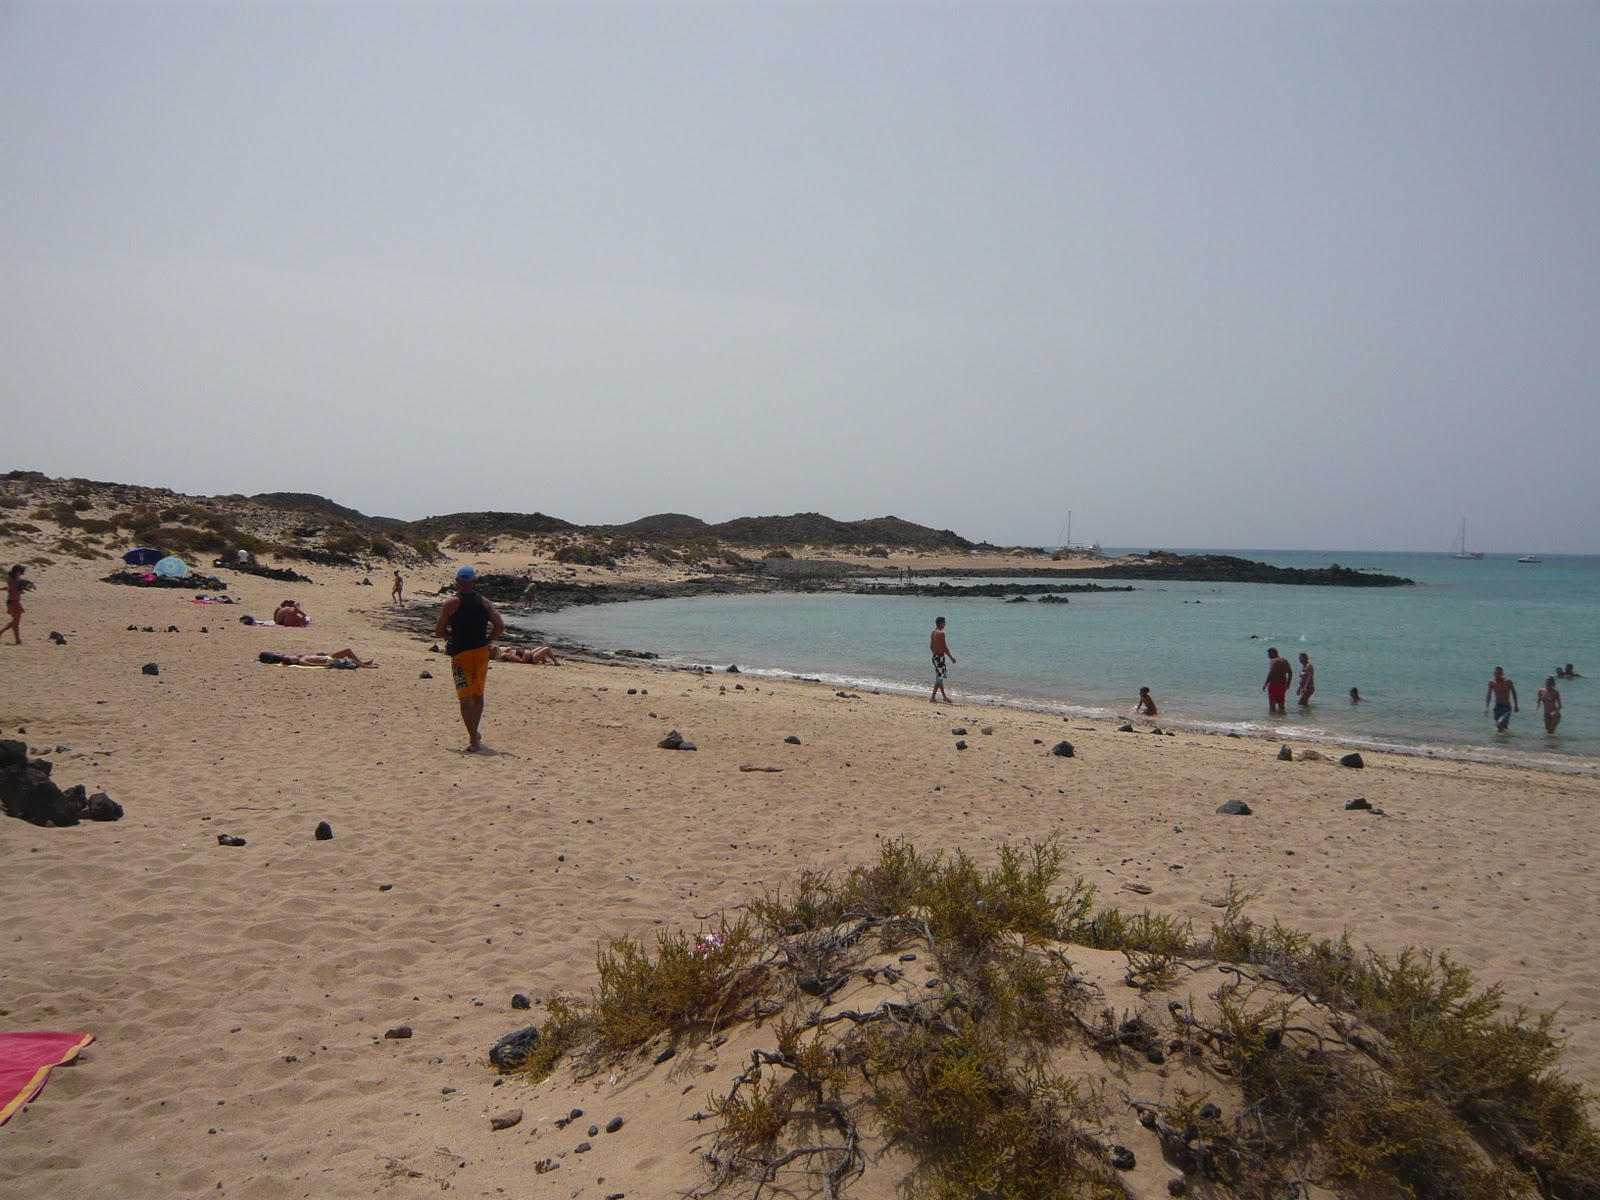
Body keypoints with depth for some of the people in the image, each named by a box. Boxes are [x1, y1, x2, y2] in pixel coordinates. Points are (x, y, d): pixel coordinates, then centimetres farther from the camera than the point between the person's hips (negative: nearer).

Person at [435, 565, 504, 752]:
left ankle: (474, 740, -11)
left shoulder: (451, 603, -4)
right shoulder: (485, 603, 4)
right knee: (478, 694, 20)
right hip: (481, 653, 4)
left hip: (460, 654, -3)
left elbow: (438, 631, -4)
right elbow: (500, 626, -7)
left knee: (466, 698, -3)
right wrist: (487, 642, 4)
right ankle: (474, 734, 34)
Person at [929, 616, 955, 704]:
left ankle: (944, 697, 25)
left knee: (939, 677, 15)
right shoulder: (941, 633, -17)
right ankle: (933, 697, -8)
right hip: (940, 657, -10)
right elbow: (944, 647, -19)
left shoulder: (933, 633, 10)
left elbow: (931, 646, 17)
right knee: (939, 677, -6)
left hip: (934, 656, 10)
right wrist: (951, 657, -11)